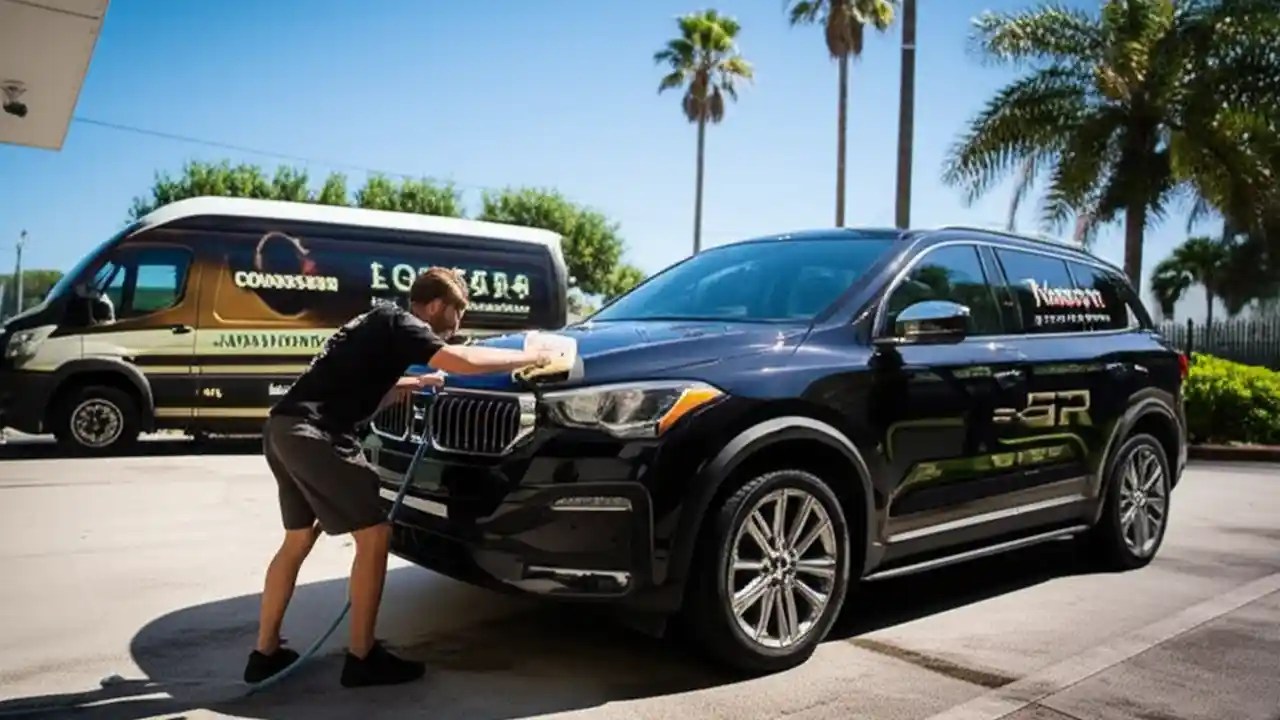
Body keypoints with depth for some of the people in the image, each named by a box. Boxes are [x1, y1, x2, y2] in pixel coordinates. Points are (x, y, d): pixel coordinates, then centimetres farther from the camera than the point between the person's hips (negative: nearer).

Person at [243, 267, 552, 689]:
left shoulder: (379, 323, 23)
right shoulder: (400, 324, -4)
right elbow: (462, 361, -17)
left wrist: (415, 383, 25)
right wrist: (529, 358, -8)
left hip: (283, 428, 10)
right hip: (313, 433, -10)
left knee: (299, 539, 21)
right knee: (374, 535, -3)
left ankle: (265, 653, 27)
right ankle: (362, 658, 4)